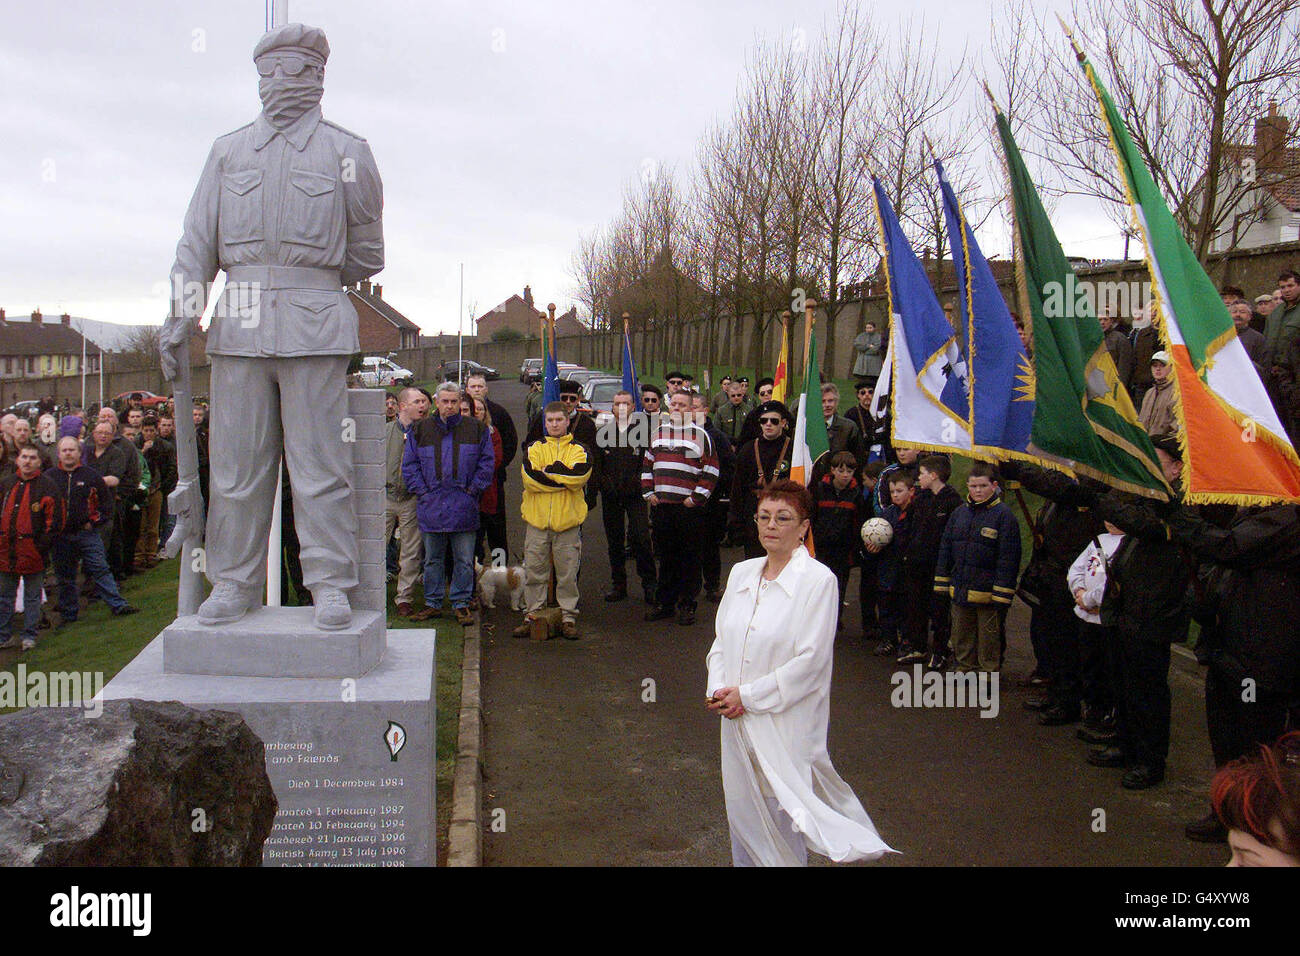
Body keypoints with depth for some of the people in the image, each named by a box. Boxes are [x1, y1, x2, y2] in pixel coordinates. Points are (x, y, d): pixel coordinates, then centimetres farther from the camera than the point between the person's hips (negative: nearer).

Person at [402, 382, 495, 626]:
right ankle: (433, 603, 20)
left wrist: (473, 490, -3)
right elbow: (409, 465, 8)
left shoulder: (476, 429, 4)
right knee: (432, 559, 11)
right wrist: (422, 490, -2)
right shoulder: (420, 430, 6)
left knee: (464, 560, 4)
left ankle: (461, 604, 14)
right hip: (431, 505, 1)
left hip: (463, 506, -1)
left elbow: (487, 463, 5)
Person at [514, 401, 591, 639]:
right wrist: (564, 479, -10)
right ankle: (532, 616, 16)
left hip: (568, 521, -1)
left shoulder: (579, 450, 6)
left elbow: (580, 477, -13)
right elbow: (530, 478, -9)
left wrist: (549, 470, -9)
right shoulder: (534, 448, 8)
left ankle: (568, 617, 13)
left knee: (568, 573, 4)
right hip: (537, 520, 1)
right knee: (534, 571, 6)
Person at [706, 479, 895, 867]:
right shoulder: (741, 572, 8)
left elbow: (810, 661, -15)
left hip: (787, 726, -5)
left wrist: (747, 696, -13)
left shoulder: (819, 580, -12)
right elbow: (721, 638, 12)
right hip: (738, 723, 6)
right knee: (741, 813, 14)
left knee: (782, 821, 2)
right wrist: (717, 689, -5)